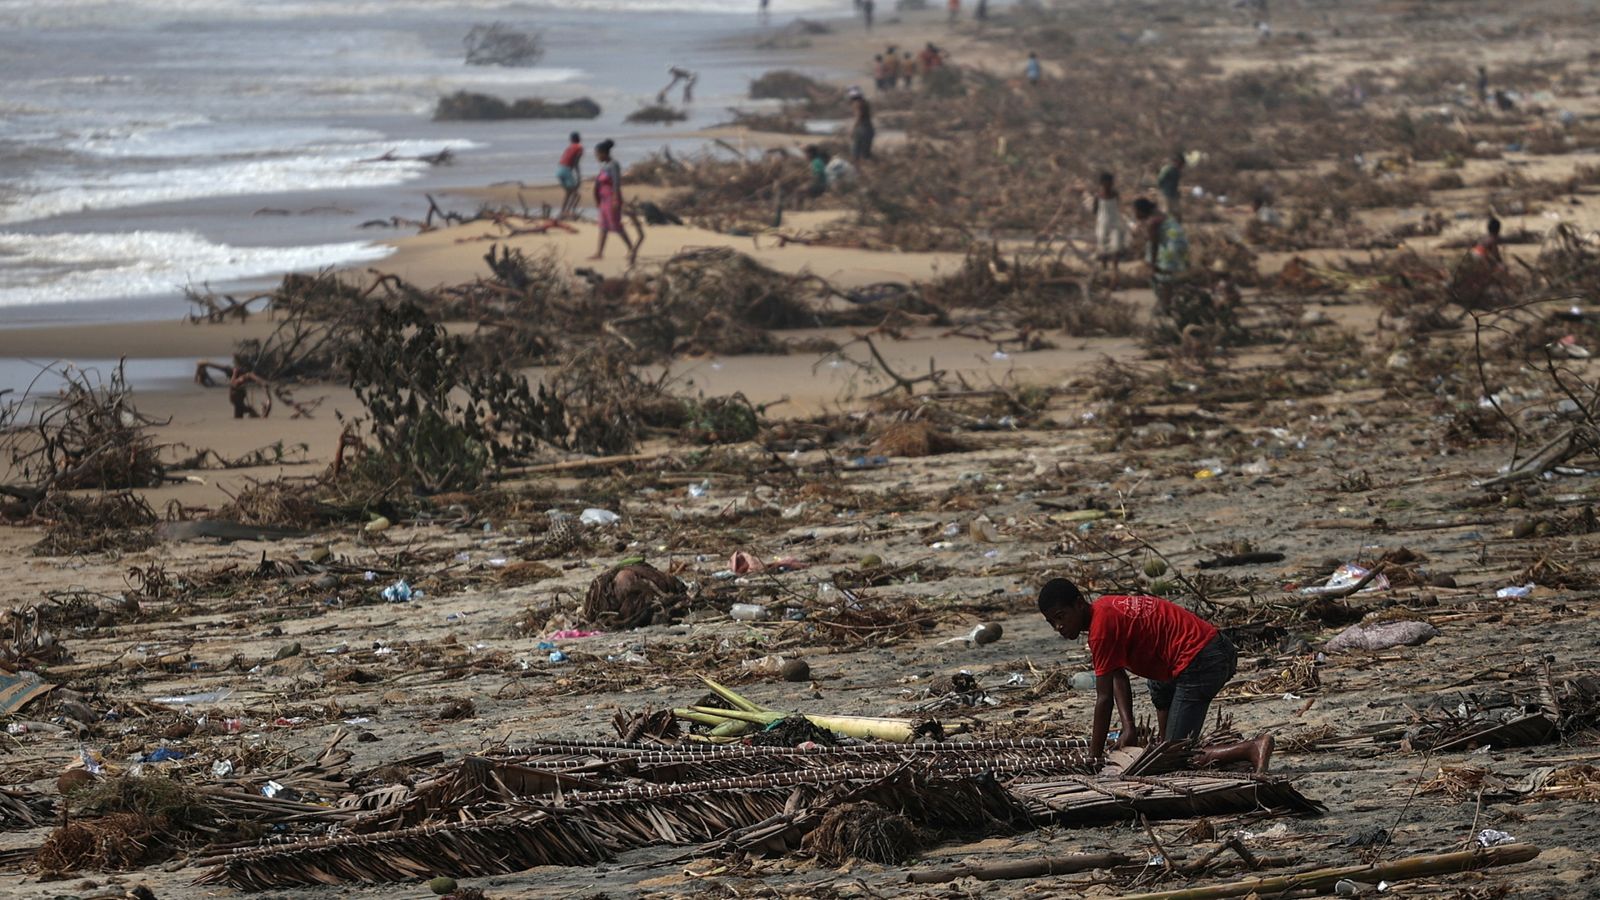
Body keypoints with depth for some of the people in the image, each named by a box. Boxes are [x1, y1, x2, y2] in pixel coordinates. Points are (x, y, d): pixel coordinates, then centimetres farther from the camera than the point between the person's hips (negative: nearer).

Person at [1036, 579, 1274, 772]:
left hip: (1200, 664, -10)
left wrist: (1094, 759, -8)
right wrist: (1129, 728, 1)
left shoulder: (1102, 626, -16)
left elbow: (1104, 699, -14)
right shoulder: (1103, 609, 13)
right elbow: (1118, 678, 13)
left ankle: (1254, 748, -24)